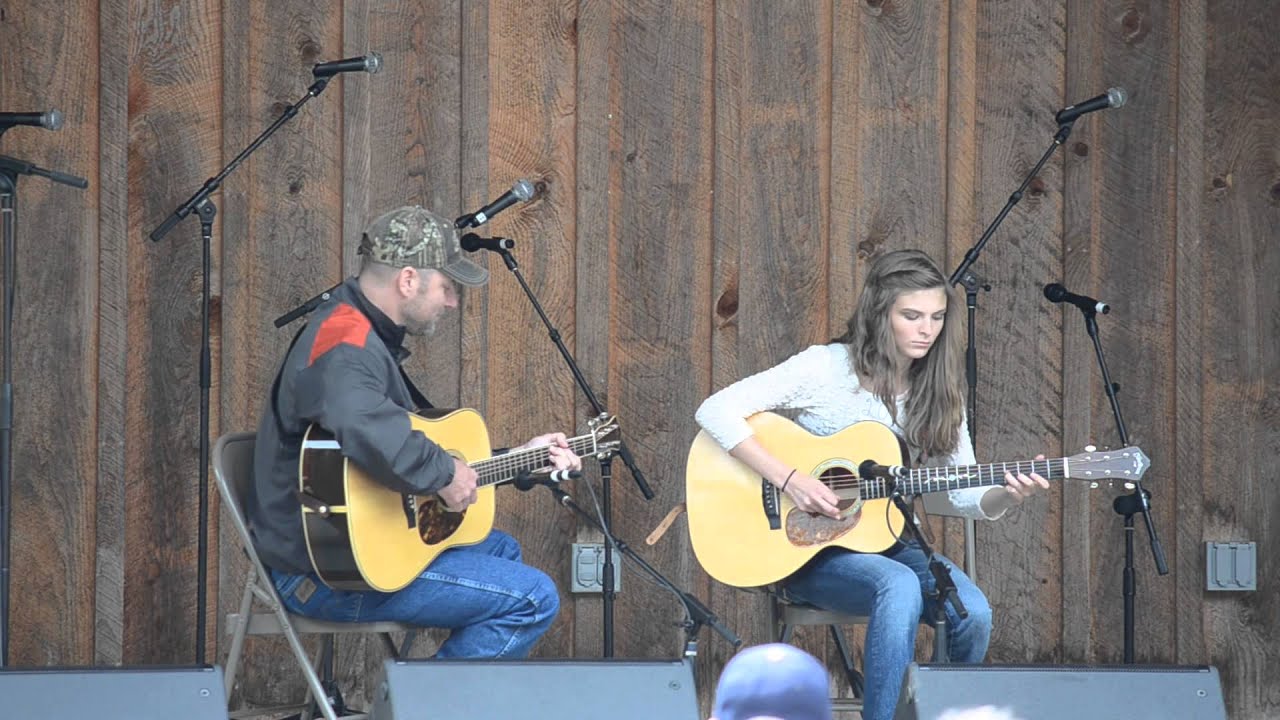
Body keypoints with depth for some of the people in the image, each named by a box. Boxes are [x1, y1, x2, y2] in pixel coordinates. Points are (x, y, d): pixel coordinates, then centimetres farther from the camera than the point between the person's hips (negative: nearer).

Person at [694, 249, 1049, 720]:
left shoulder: (938, 393, 6)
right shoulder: (826, 368, -10)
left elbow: (966, 497, 4)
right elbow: (716, 411, -16)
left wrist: (1008, 496, -20)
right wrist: (789, 479, -24)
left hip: (887, 543, 5)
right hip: (808, 549, -5)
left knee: (973, 611, -24)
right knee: (900, 587, -36)